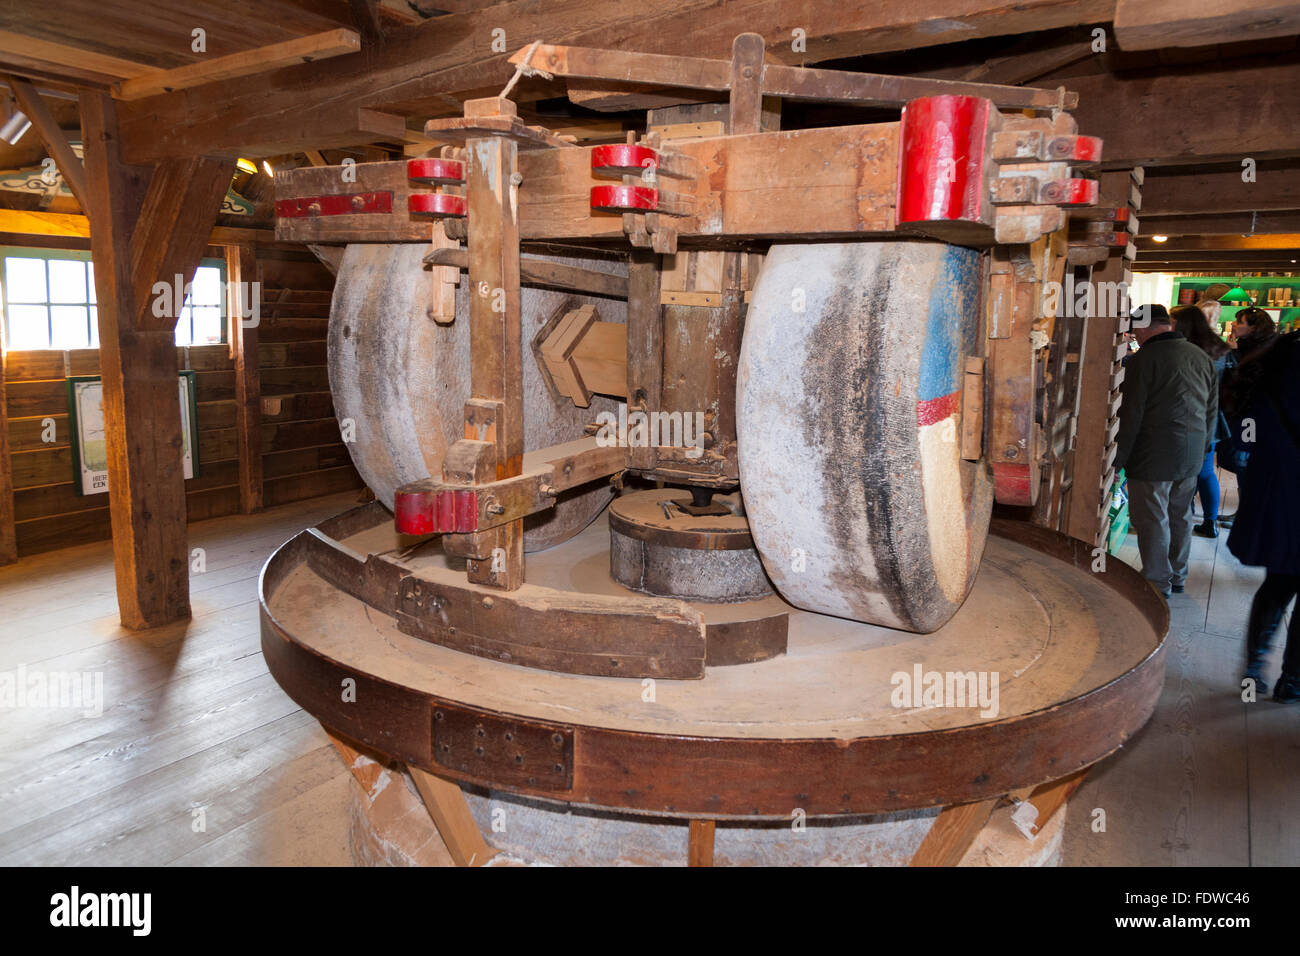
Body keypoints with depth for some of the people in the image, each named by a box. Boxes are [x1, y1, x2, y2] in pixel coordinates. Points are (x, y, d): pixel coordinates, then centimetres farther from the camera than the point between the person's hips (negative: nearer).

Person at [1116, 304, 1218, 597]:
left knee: (1152, 520, 2)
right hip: (1192, 456, 7)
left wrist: (1119, 459, -9)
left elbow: (1130, 415, -14)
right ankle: (1177, 577, 29)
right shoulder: (1203, 358, 9)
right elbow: (1212, 411, 16)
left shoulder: (1143, 359, -13)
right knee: (1180, 516, 18)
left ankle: (1158, 582, 10)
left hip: (1154, 457, -7)